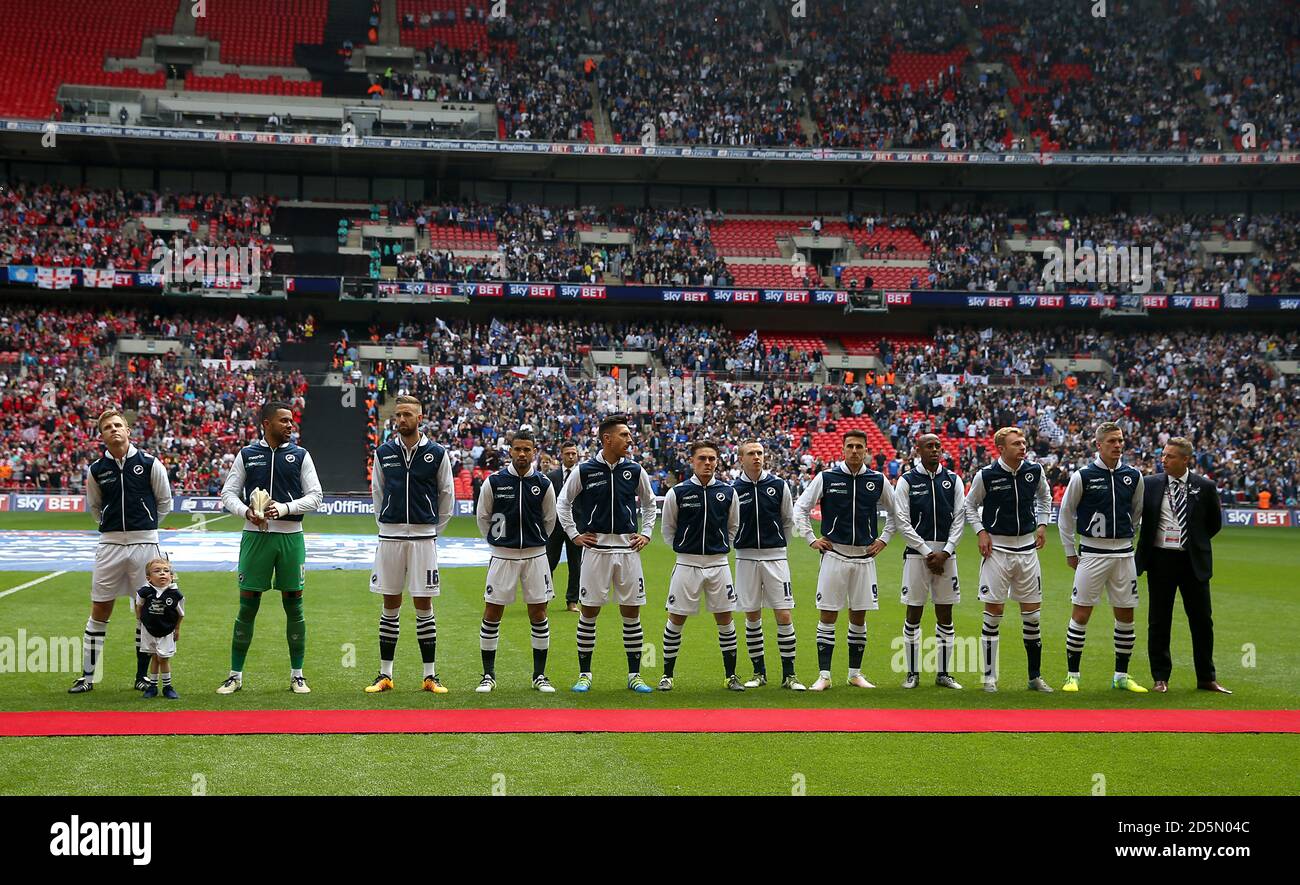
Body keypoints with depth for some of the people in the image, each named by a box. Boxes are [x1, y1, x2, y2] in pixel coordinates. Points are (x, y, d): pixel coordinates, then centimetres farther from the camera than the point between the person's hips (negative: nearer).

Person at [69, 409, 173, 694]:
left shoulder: (150, 464, -3)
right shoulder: (96, 470, 2)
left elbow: (165, 502, 9)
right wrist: (112, 526, 13)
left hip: (144, 544, -1)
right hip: (110, 544, 1)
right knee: (99, 610, 4)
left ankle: (142, 676, 16)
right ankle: (88, 675, 12)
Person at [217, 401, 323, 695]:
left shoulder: (300, 455, 6)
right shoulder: (247, 455, 7)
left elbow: (315, 496, 1)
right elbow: (228, 493, 6)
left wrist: (285, 508, -13)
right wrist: (247, 511, -13)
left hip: (290, 537, 0)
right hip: (255, 536, 0)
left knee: (294, 605, 3)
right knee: (247, 605, 1)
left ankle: (297, 675, 13)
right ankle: (235, 675, 9)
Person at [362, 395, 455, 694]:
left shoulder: (437, 454, 0)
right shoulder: (384, 453, 5)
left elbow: (447, 495, 8)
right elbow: (377, 492, 15)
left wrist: (434, 529, 9)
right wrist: (384, 524, 11)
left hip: (423, 537, -2)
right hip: (390, 536, 2)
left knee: (423, 605, 0)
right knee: (390, 605, 5)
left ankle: (430, 676, 6)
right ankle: (385, 675, 11)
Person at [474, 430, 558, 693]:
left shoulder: (543, 484, 0)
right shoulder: (494, 482, -4)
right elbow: (482, 516, 8)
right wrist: (496, 541, 10)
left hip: (535, 556, 1)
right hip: (502, 556, -1)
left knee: (538, 614, 3)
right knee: (492, 614, 0)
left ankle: (539, 675, 14)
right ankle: (488, 675, 11)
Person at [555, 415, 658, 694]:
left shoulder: (635, 470, 5)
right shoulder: (584, 471, -3)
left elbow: (650, 504, 19)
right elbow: (563, 503, 9)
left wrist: (646, 533, 9)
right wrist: (574, 534, 3)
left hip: (628, 549, 2)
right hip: (595, 548, -2)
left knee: (631, 613, 4)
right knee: (588, 612, 1)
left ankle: (634, 675, 12)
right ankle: (584, 674, 11)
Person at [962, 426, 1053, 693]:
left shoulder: (1035, 471, 0)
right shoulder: (986, 476, -9)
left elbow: (1044, 497, 21)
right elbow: (970, 505, 6)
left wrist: (1042, 524, 9)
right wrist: (980, 532, -5)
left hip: (1027, 548, 3)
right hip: (997, 549, -3)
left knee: (1033, 614, 6)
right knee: (993, 613, -1)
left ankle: (1035, 676, 16)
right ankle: (989, 677, 7)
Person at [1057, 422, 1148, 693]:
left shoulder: (1133, 476, 4)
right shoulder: (1083, 476, -6)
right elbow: (1065, 514, 3)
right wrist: (1070, 552, 4)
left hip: (1123, 555, 3)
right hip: (1092, 554, -3)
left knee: (1126, 615, 6)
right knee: (1081, 614, -4)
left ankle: (1122, 676, 17)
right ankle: (1072, 676, 3)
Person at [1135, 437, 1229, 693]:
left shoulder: (1205, 487, -1)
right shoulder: (1150, 484, -2)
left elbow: (1214, 523, 11)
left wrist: (1197, 543, 8)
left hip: (1194, 562, 0)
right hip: (1160, 559, 0)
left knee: (1202, 620, 6)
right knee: (1159, 621, 5)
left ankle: (1206, 678, 17)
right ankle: (1160, 678, 14)